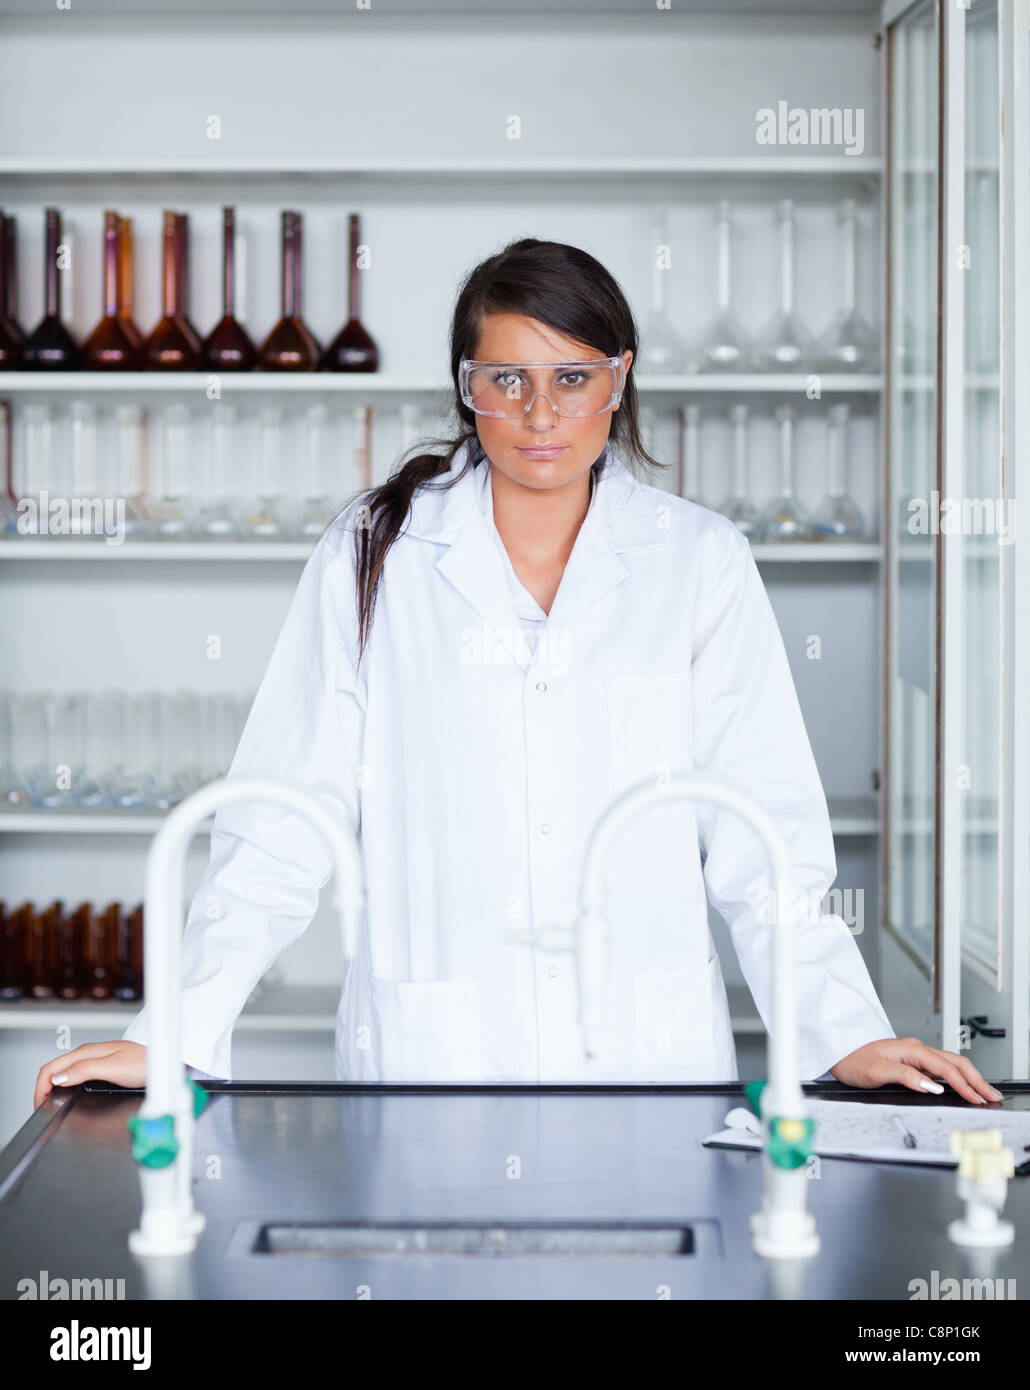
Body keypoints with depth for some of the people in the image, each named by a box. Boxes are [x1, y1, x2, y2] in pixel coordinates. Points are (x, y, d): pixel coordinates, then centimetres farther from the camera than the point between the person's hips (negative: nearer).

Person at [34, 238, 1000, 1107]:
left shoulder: (701, 561, 7)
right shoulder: (373, 555, 5)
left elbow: (761, 824, 5)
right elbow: (284, 816, 3)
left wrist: (845, 1035, -5)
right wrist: (174, 1033, -5)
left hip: (649, 1052, 1)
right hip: (426, 1055, 0)